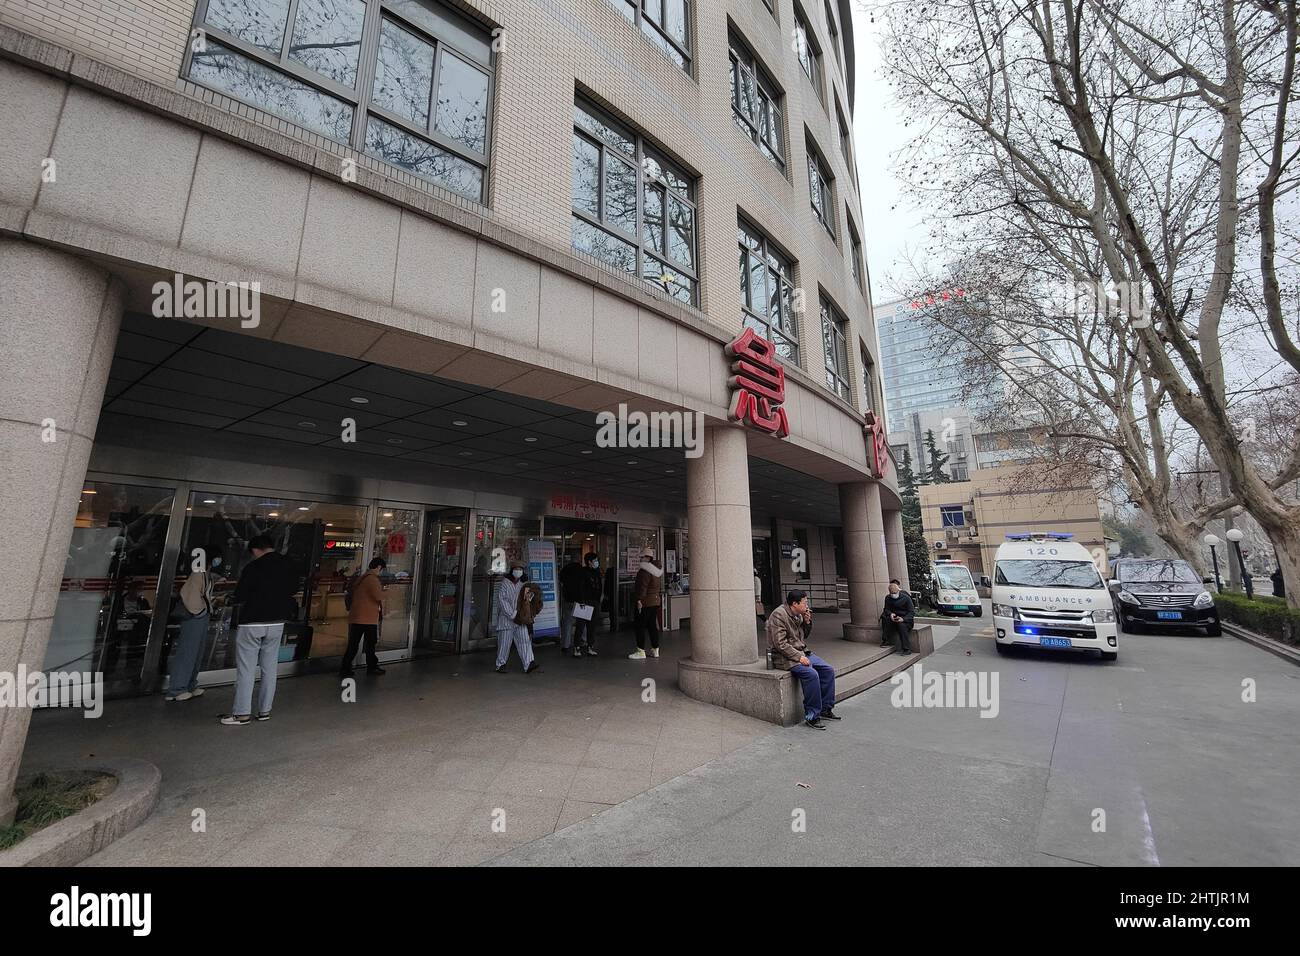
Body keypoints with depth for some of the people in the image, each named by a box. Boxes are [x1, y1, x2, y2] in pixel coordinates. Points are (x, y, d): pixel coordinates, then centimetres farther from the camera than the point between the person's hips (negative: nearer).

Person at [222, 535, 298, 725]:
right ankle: (265, 710, 16)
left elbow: (240, 597, -12)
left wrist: (230, 600, 9)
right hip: (277, 623, 5)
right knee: (270, 668, 10)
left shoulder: (253, 568, -15)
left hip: (251, 623, -5)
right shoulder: (288, 565, 0)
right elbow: (292, 590, 12)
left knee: (246, 669, 4)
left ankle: (241, 713, 8)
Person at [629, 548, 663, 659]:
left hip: (645, 602, -9)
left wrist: (639, 600, -21)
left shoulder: (644, 570, -16)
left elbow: (642, 587, -22)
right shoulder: (658, 570, 13)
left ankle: (641, 651, -1)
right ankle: (655, 650, 18)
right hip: (656, 601, 9)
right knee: (653, 625, 14)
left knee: (640, 626, -3)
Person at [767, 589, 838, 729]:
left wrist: (807, 622, 3)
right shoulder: (778, 615, -18)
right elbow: (780, 644, -22)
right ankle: (811, 716, -16)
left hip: (801, 652, 9)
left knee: (828, 670, 0)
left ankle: (825, 709, 11)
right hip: (785, 657, -9)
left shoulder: (798, 615, 9)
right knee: (811, 674, -28)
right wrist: (798, 657, -23)